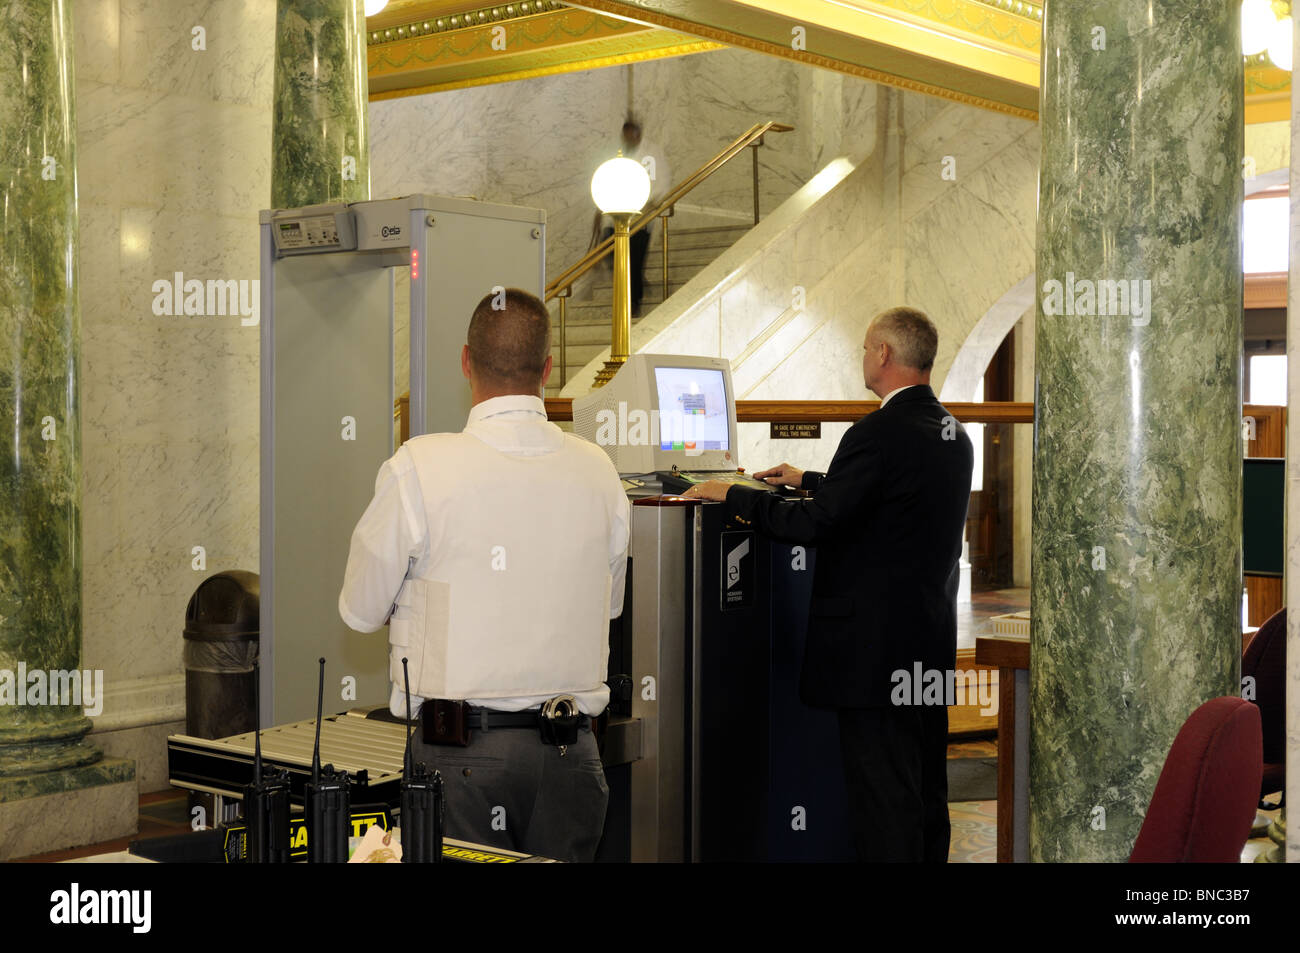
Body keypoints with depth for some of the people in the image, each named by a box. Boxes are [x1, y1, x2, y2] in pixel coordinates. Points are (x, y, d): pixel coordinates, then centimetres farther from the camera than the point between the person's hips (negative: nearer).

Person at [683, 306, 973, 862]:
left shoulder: (879, 433, -18)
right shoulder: (955, 436, 11)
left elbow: (812, 525, -20)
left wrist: (732, 494, -8)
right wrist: (810, 481, 32)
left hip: (877, 646, -9)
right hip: (933, 646, 9)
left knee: (881, 799, -4)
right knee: (926, 796, 16)